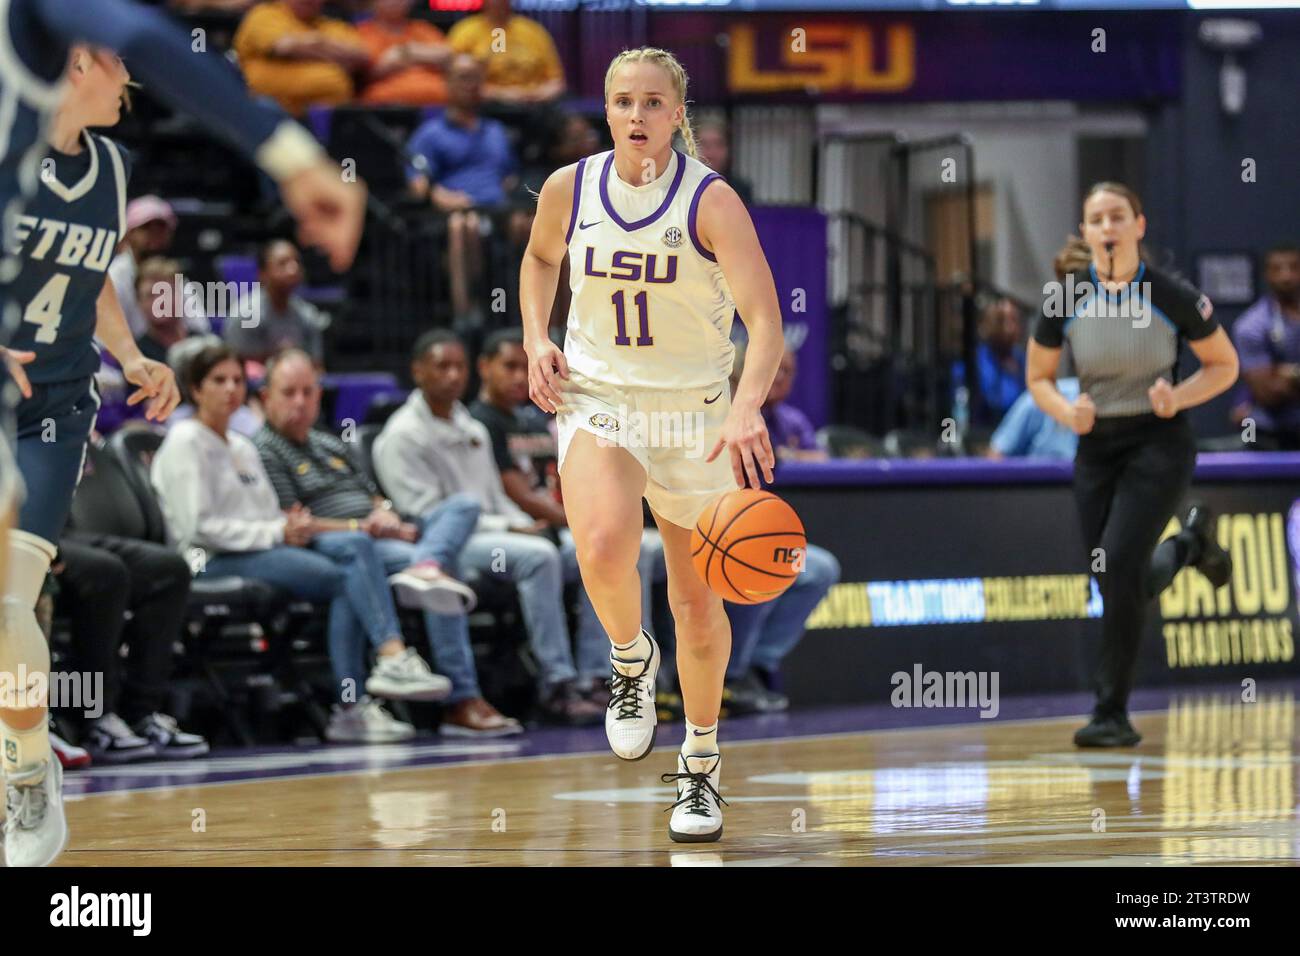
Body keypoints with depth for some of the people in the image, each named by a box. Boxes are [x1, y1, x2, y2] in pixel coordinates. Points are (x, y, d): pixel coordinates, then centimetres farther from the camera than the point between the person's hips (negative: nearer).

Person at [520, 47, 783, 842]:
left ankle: (701, 764, 29)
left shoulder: (712, 201, -17)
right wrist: (537, 339, 1)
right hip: (595, 398, 1)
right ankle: (632, 661, 4)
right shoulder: (569, 190, -6)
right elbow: (541, 257, 18)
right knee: (605, 546, -29)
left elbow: (765, 317, -26)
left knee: (698, 603, 7)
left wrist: (747, 407, -43)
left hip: (694, 411, -1)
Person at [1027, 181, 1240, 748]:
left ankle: (1113, 713, -12)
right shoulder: (1063, 300, -6)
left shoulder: (1172, 297, -12)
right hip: (1097, 446, 4)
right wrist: (1067, 411, -13)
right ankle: (1188, 545, 43)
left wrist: (1178, 397, -17)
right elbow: (1039, 378, 7)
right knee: (1122, 587, 7)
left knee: (1118, 562, -22)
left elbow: (1224, 366, 1)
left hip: (1159, 443, -4)